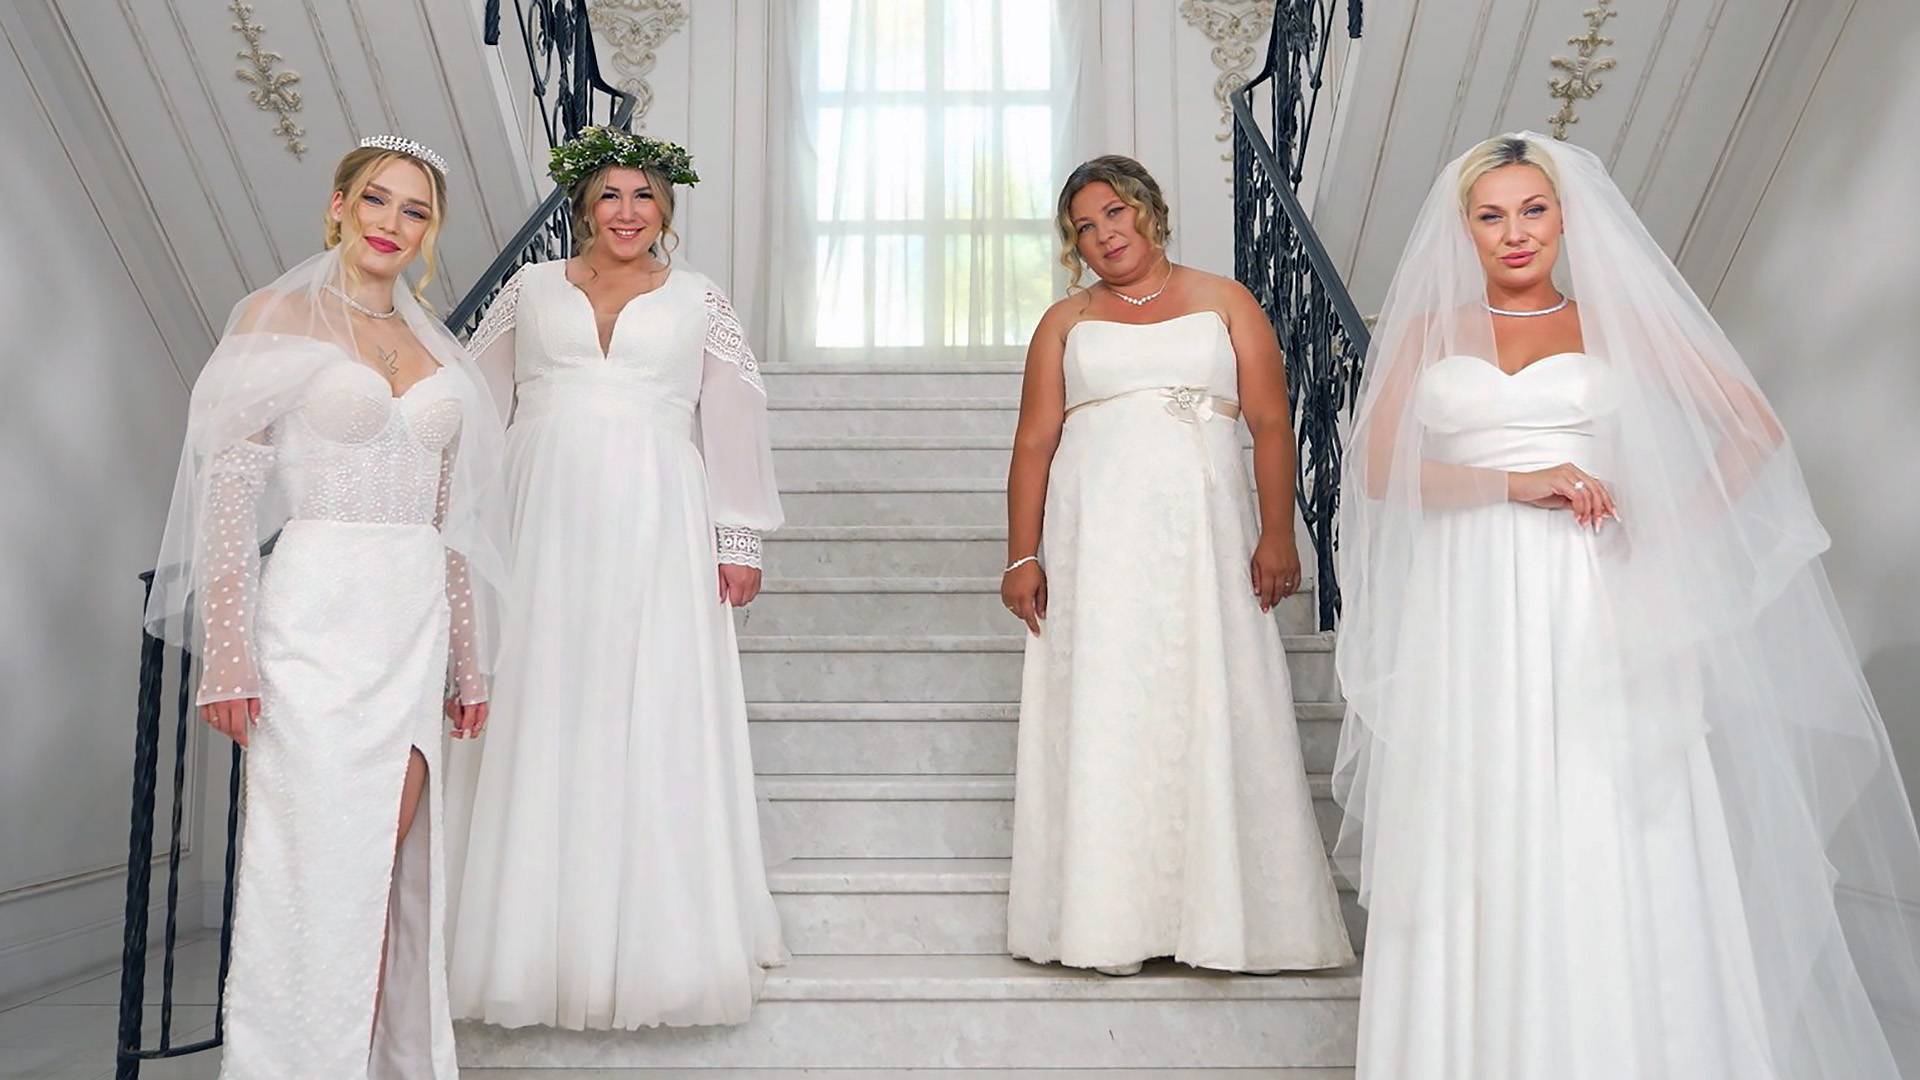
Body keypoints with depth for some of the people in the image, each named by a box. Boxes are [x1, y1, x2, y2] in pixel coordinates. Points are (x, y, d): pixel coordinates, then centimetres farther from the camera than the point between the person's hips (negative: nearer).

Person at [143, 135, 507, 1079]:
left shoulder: (435, 350, 14)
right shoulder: (278, 318, 0)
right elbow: (229, 493, -7)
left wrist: (468, 658, 13)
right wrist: (228, 652, -14)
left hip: (416, 621, 5)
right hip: (318, 614, -5)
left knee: (389, 862, 6)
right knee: (319, 866, -2)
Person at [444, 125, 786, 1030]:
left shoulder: (698, 299, 10)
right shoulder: (530, 290, 12)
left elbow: (735, 419, 6)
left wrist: (738, 541, 1)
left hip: (657, 532, -1)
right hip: (543, 524, 1)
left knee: (655, 728, 0)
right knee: (542, 725, 2)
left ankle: (653, 941, 10)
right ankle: (542, 941, 12)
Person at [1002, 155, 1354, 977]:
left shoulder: (1225, 303, 12)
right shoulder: (1066, 322, 15)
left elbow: (1271, 424, 4)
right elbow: (1034, 443, 8)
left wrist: (1277, 532, -8)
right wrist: (1023, 556, -1)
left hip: (1202, 536, 0)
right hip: (1097, 540, 1)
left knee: (1215, 715, -2)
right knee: (1103, 718, -2)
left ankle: (1227, 916, 9)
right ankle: (1112, 922, 6)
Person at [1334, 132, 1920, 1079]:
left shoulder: (1617, 323, 11)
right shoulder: (1427, 333, 12)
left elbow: (1754, 431, 9)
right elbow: (1381, 470, 0)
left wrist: (1673, 535, -4)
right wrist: (1518, 483, -11)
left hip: (1592, 609, 0)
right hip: (1467, 616, 1)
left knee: (1607, 846, -2)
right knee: (1475, 847, 1)